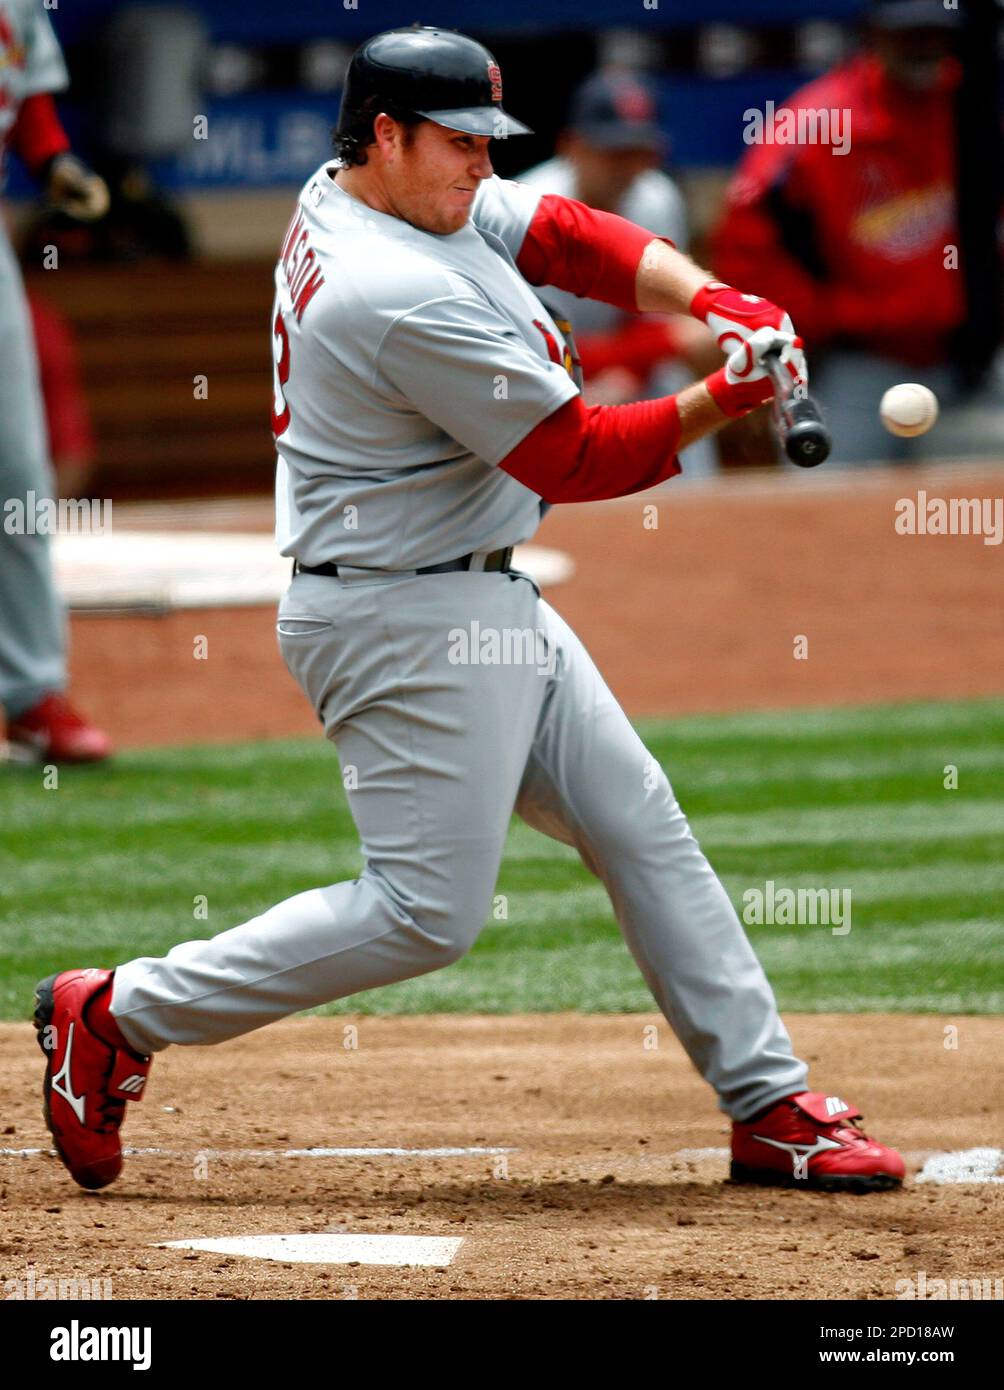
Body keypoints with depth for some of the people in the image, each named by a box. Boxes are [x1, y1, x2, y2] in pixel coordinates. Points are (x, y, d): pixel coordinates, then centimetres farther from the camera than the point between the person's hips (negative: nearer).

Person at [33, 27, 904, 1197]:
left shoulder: (346, 197, 5)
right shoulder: (403, 298, -24)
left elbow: (573, 239, 2)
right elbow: (571, 459, -20)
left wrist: (710, 299, -13)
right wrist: (721, 402, -19)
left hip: (490, 609, 11)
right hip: (408, 626, -11)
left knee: (640, 825, 11)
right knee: (425, 912, -7)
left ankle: (770, 1108, 15)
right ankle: (117, 1017, 2)